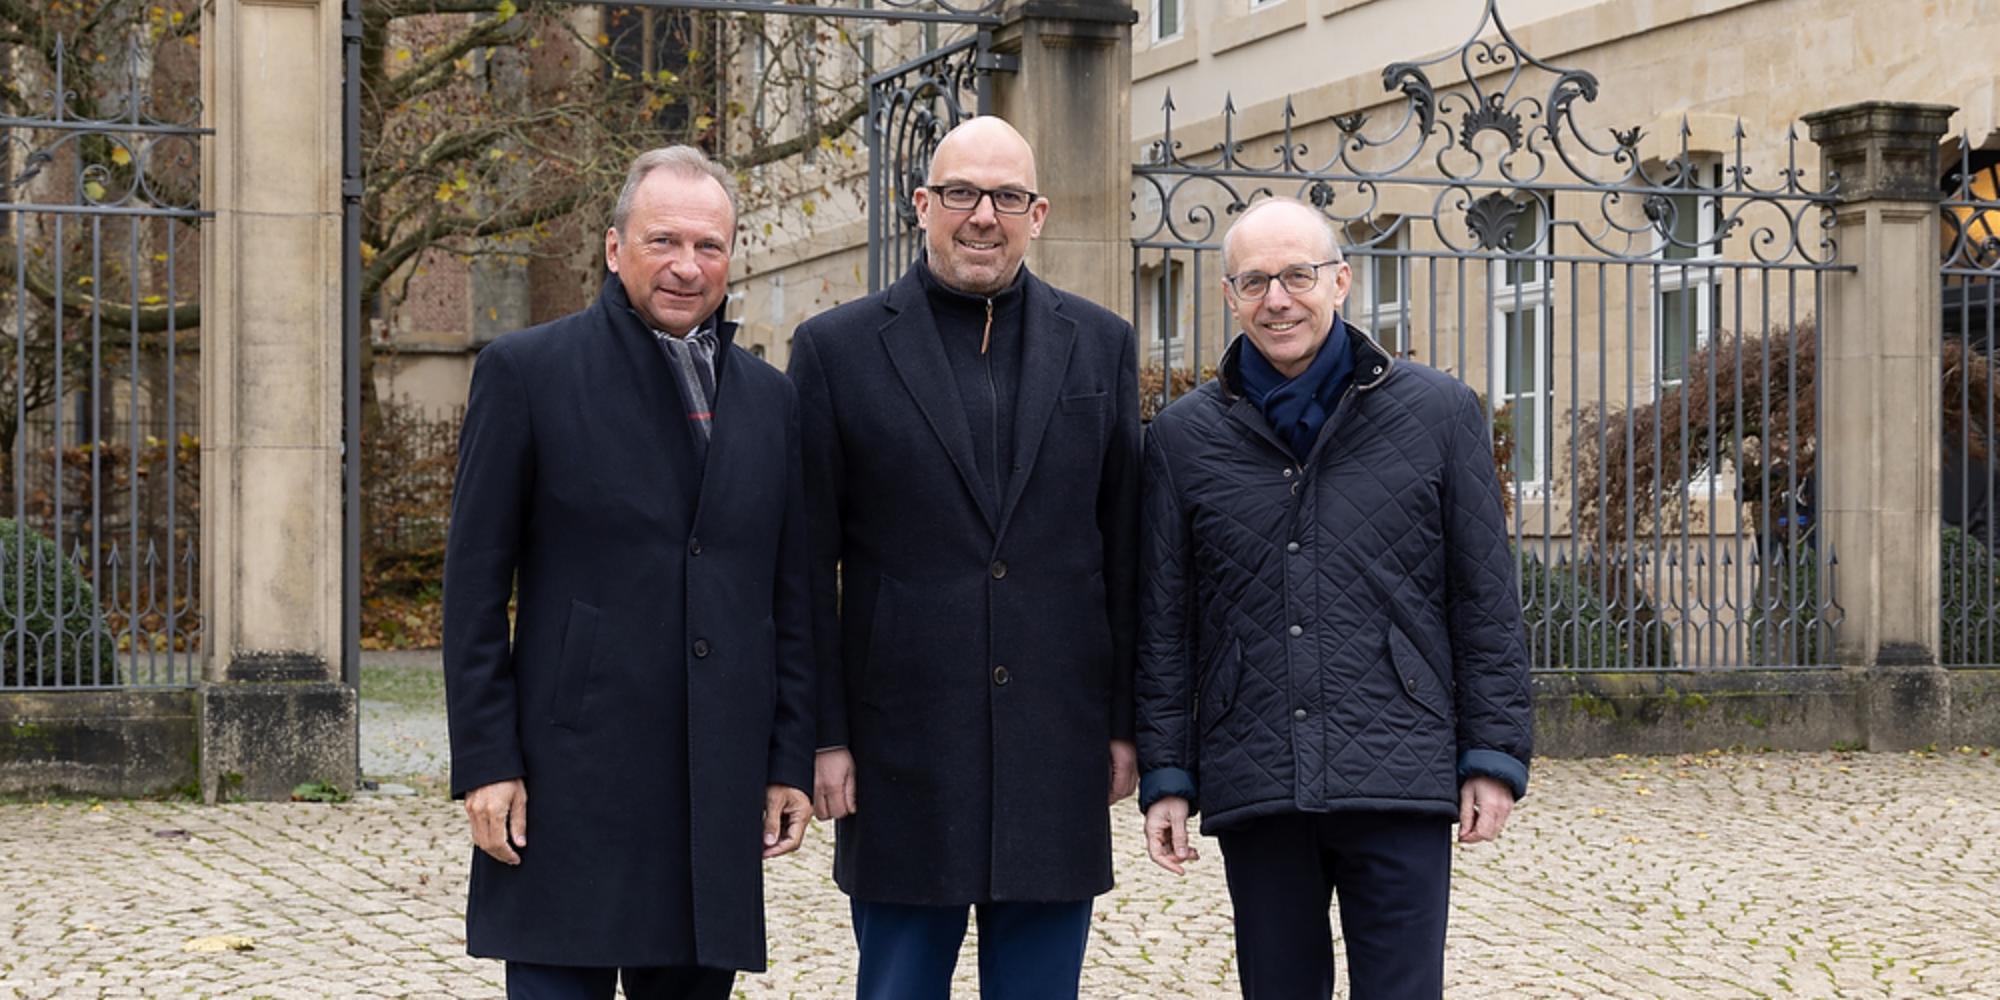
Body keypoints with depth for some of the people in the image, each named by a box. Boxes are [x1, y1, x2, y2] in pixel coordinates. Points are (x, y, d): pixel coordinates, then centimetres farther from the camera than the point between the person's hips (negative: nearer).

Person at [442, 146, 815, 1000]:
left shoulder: (769, 399, 13)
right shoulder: (527, 371, 1)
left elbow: (790, 599, 15)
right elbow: (475, 584, -1)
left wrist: (792, 762, 9)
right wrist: (484, 761, -7)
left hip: (720, 791, 4)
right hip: (573, 784, -4)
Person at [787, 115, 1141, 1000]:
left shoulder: (1100, 346, 8)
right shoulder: (836, 349, 1)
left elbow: (1125, 551, 9)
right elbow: (809, 567, 0)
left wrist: (1126, 721, 5)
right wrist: (823, 734, -4)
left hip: (1058, 751, 2)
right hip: (902, 751, -2)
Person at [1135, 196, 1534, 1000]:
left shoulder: (1439, 413, 4)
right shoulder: (1184, 437, 8)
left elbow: (1486, 599, 5)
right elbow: (1163, 624, 10)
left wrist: (1494, 757, 0)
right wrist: (1166, 777, 5)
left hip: (1399, 782, -2)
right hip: (1254, 785, 2)